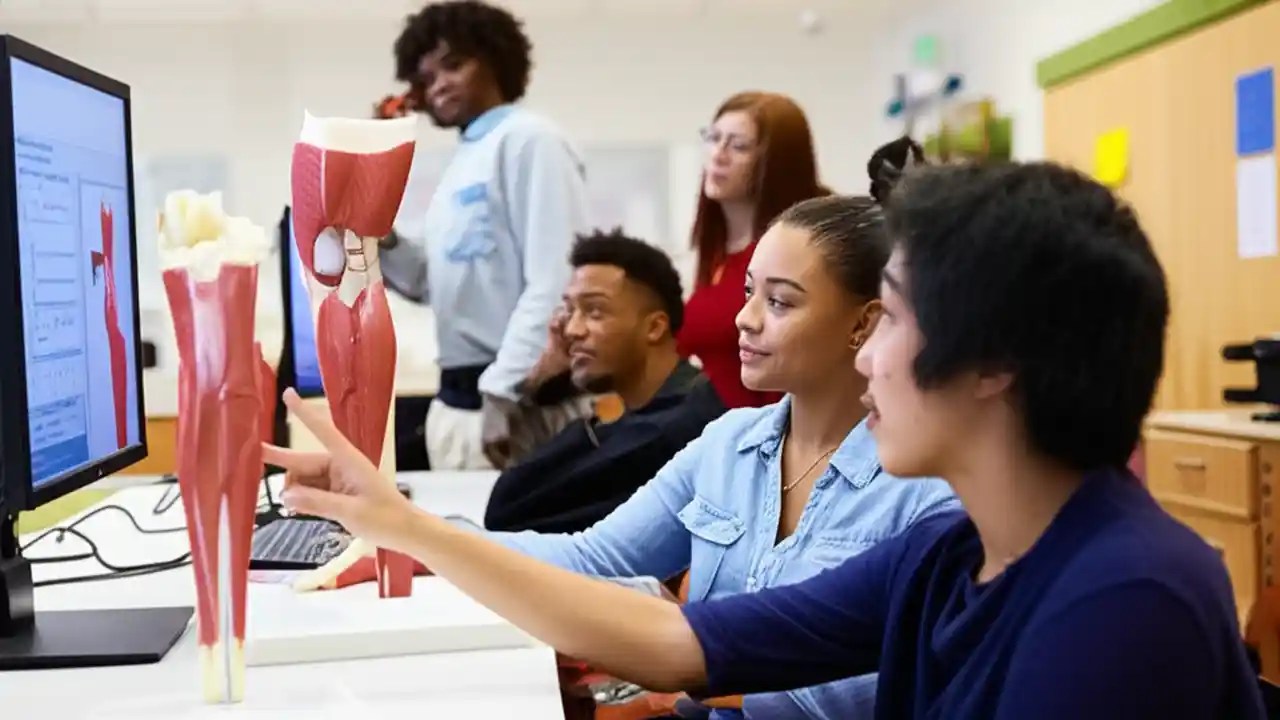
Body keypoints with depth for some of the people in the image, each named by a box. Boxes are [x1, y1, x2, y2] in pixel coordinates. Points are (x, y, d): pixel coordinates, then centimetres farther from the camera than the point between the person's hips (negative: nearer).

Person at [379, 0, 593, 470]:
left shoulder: (529, 140, -9)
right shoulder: (462, 161, 16)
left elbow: (554, 285, -18)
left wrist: (505, 395, -20)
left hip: (515, 404, -8)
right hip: (455, 401, 8)